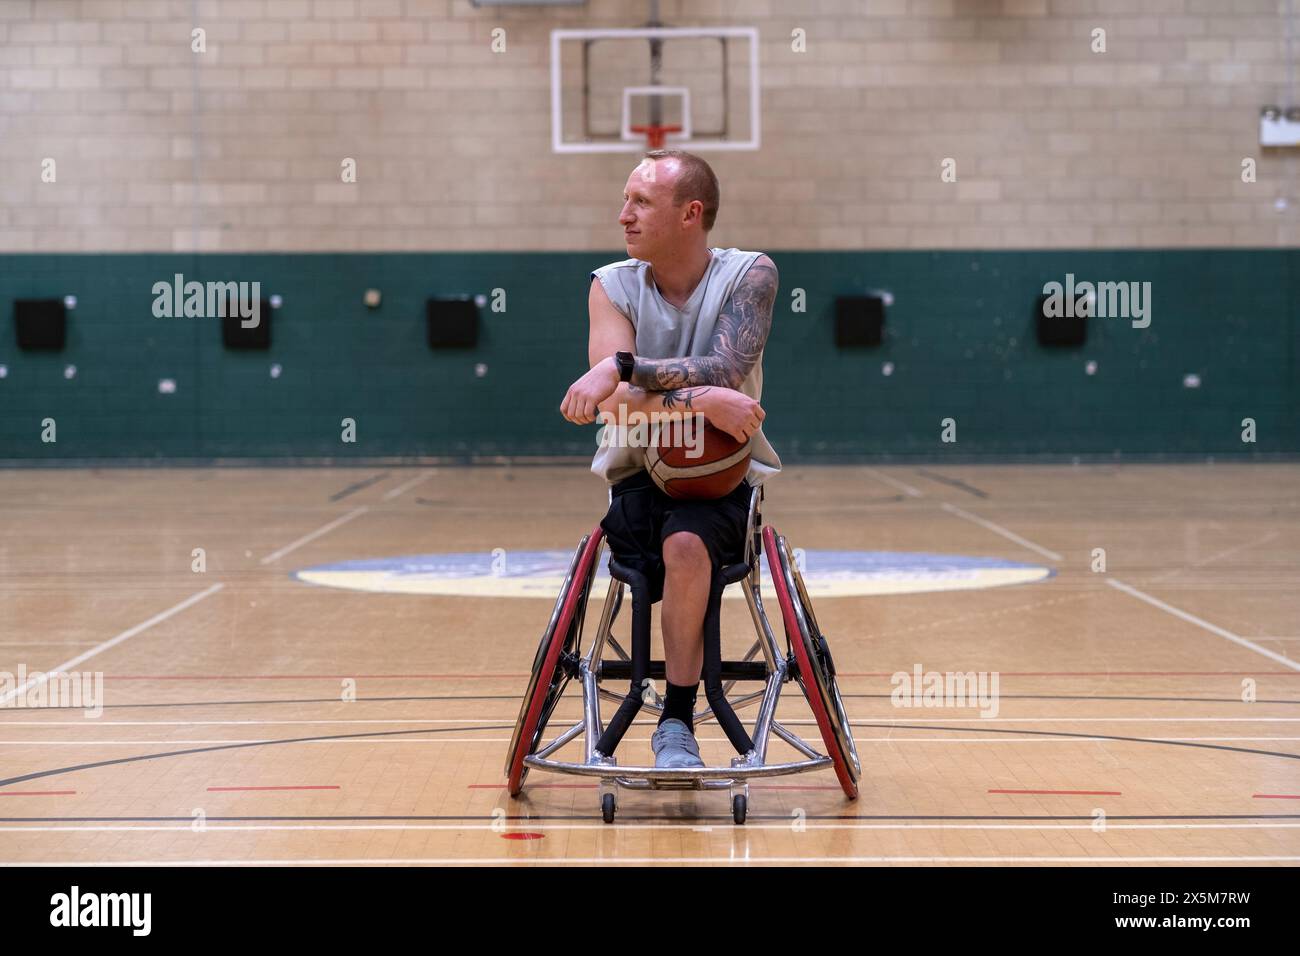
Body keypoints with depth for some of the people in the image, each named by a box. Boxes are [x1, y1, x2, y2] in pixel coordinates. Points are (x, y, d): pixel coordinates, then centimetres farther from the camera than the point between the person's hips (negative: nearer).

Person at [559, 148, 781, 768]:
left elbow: (725, 373, -23)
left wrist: (623, 367, -33)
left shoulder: (748, 275, -6)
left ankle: (676, 723, -22)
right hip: (638, 474, 2)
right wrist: (697, 400, -33)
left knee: (685, 543, -33)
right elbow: (617, 405, -15)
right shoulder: (612, 286, -1)